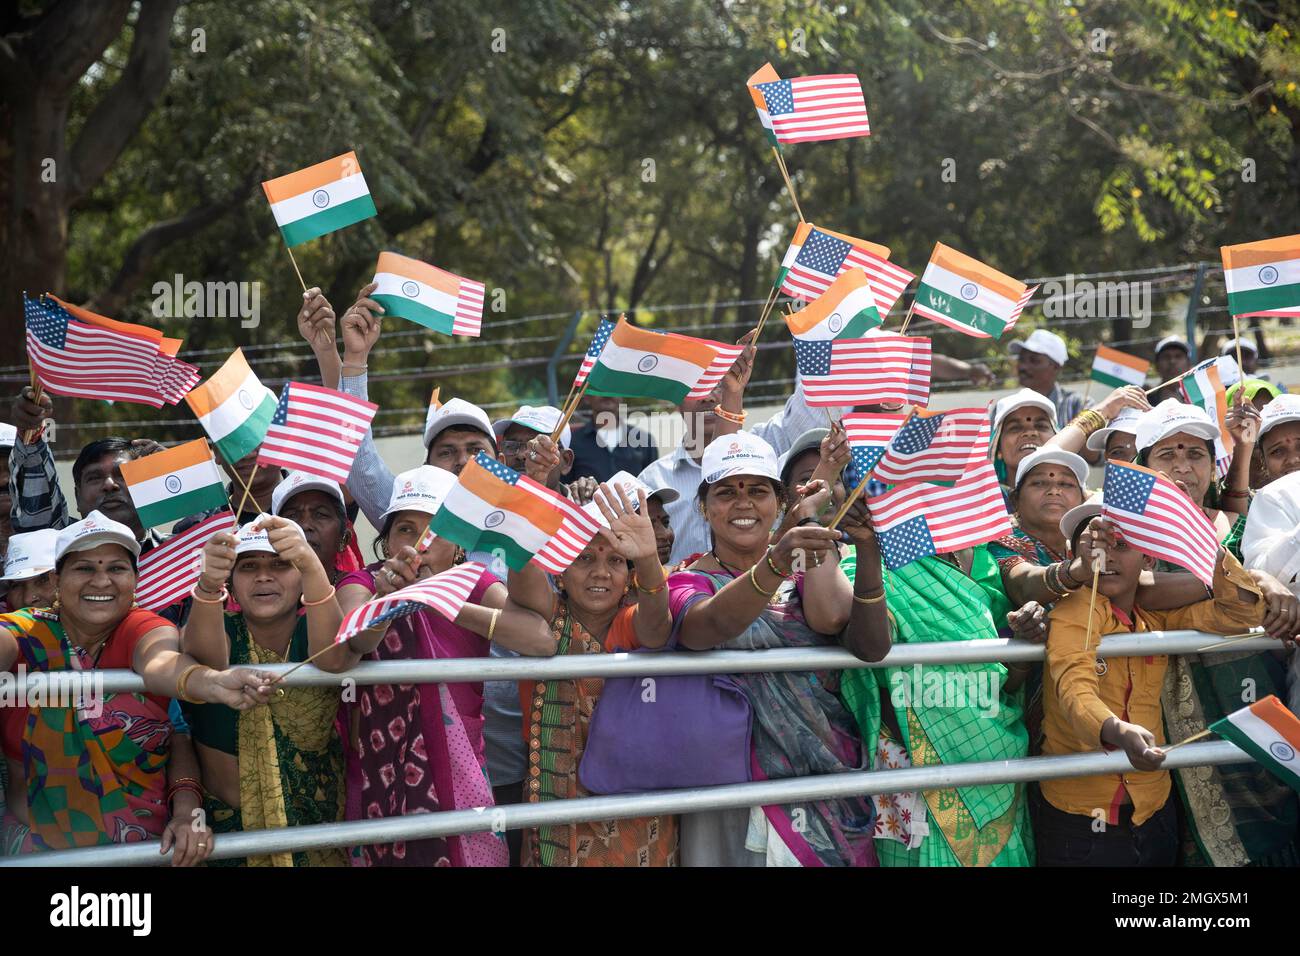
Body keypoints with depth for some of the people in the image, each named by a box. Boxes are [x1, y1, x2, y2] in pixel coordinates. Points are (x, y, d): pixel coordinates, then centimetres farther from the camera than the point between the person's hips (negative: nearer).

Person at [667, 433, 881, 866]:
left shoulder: (808, 572, 11)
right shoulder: (687, 584, 1)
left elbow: (829, 617, -14)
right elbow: (713, 623, -24)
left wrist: (812, 520, -8)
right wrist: (776, 564, -41)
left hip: (831, 785, 3)